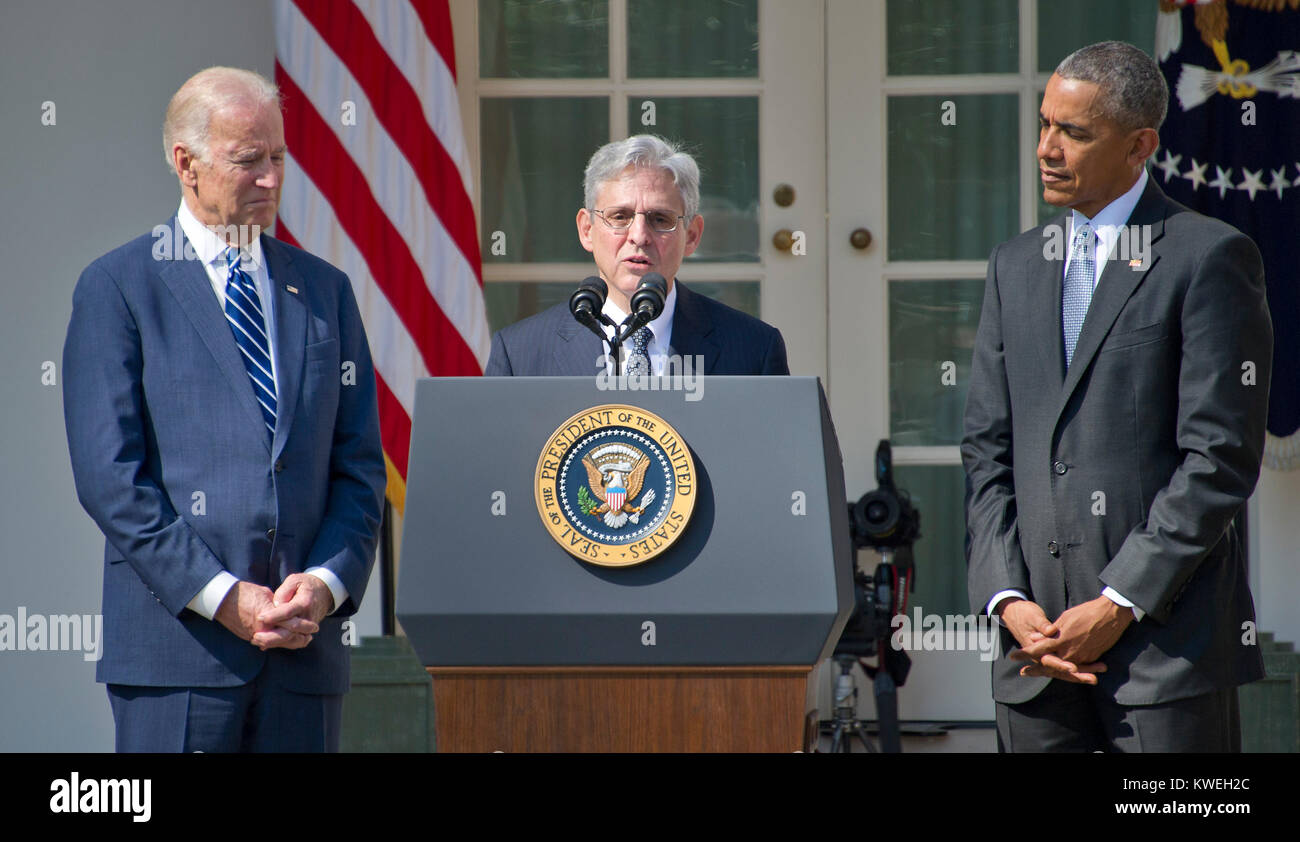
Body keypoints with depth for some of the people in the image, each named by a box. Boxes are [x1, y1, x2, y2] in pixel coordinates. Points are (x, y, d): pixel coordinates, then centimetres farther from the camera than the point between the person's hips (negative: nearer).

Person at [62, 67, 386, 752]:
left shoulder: (324, 289, 16)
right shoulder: (118, 286, 2)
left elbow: (359, 465, 14)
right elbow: (107, 474, -5)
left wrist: (326, 583, -4)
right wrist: (222, 596, -12)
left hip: (305, 645, 4)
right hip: (178, 640, -4)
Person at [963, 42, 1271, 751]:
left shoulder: (1209, 257, -2)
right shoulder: (1016, 266, 17)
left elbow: (1221, 457, -8)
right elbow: (987, 452, 14)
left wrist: (1119, 605, -11)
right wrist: (1008, 600, -1)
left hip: (1167, 636, -5)